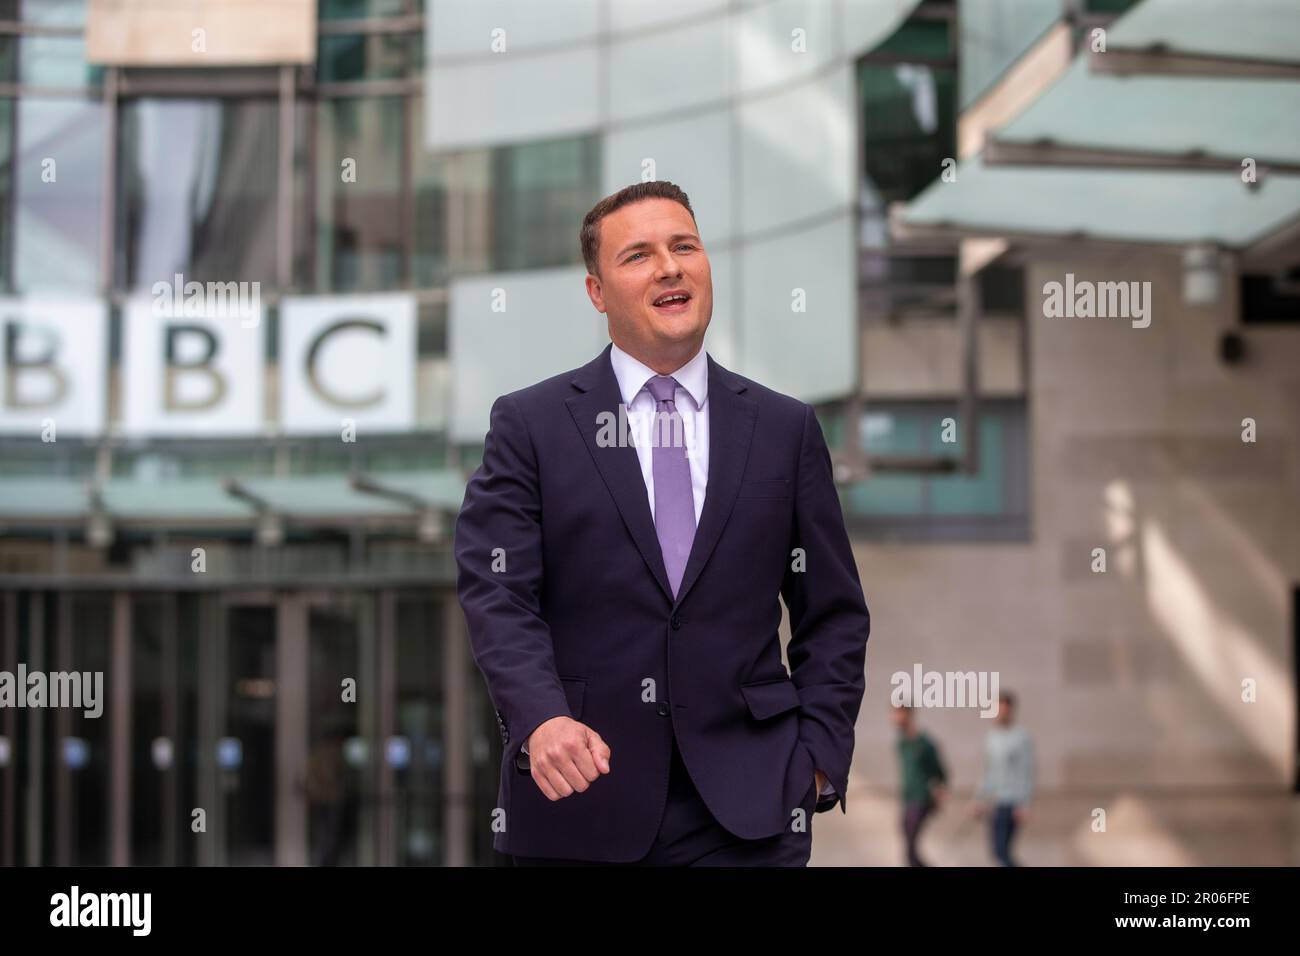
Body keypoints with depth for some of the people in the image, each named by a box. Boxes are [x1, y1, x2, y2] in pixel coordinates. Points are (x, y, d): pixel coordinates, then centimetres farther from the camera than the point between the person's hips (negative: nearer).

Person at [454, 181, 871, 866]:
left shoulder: (786, 429, 9)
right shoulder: (529, 425, 3)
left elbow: (833, 615, 11)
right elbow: (497, 595, -6)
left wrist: (820, 758, 0)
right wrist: (542, 721, -22)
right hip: (579, 804, -1)